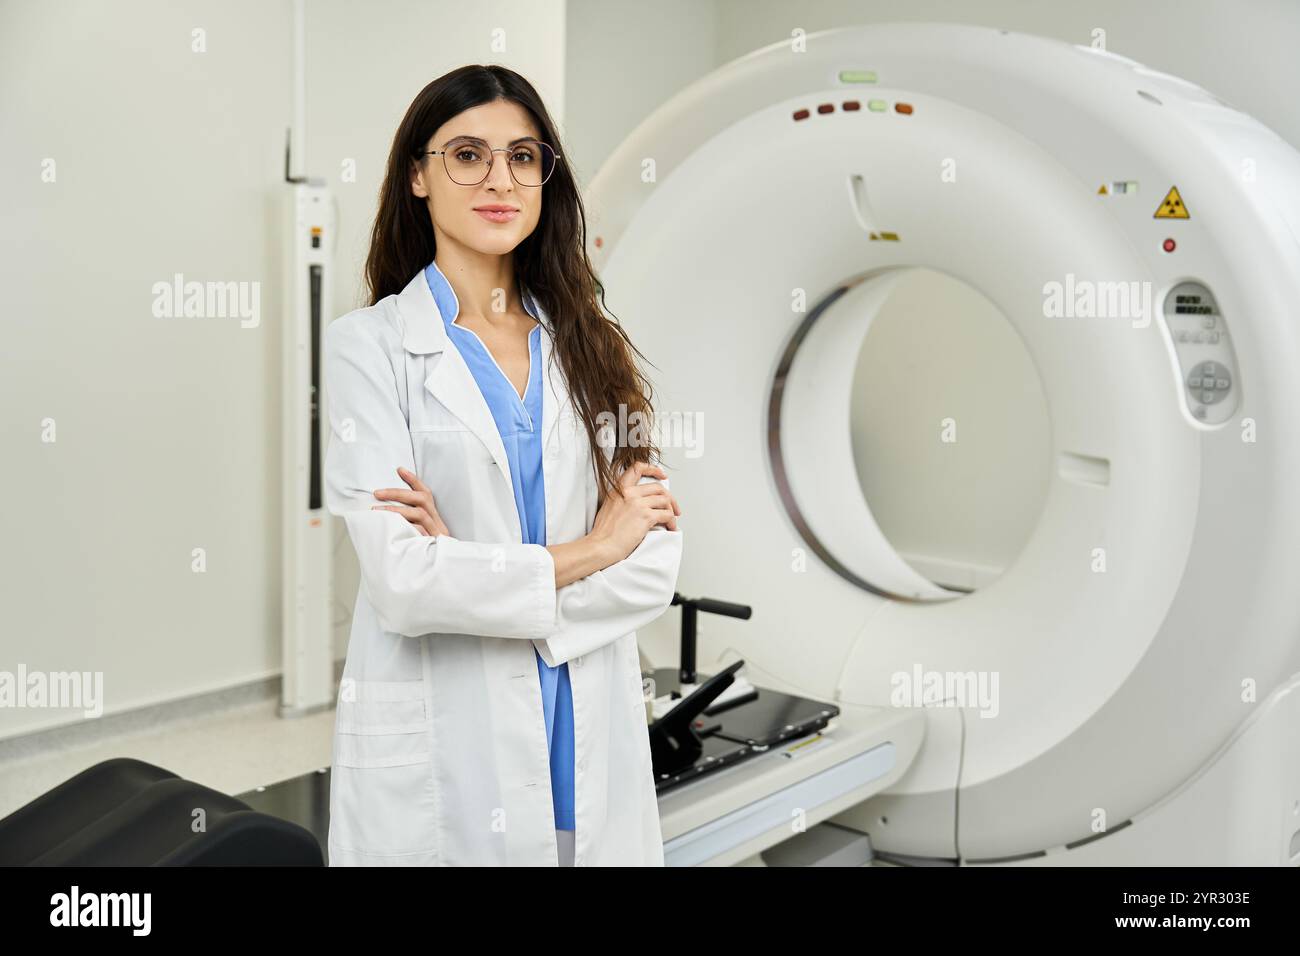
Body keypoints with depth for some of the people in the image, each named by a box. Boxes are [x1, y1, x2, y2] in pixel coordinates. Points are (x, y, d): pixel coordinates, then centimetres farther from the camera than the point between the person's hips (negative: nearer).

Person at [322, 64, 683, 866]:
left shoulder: (593, 348, 6)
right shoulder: (371, 345, -5)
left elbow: (656, 565, -2)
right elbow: (402, 580, -15)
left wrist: (476, 571, -14)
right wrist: (585, 554, -6)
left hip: (592, 750, 4)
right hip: (439, 752, -3)